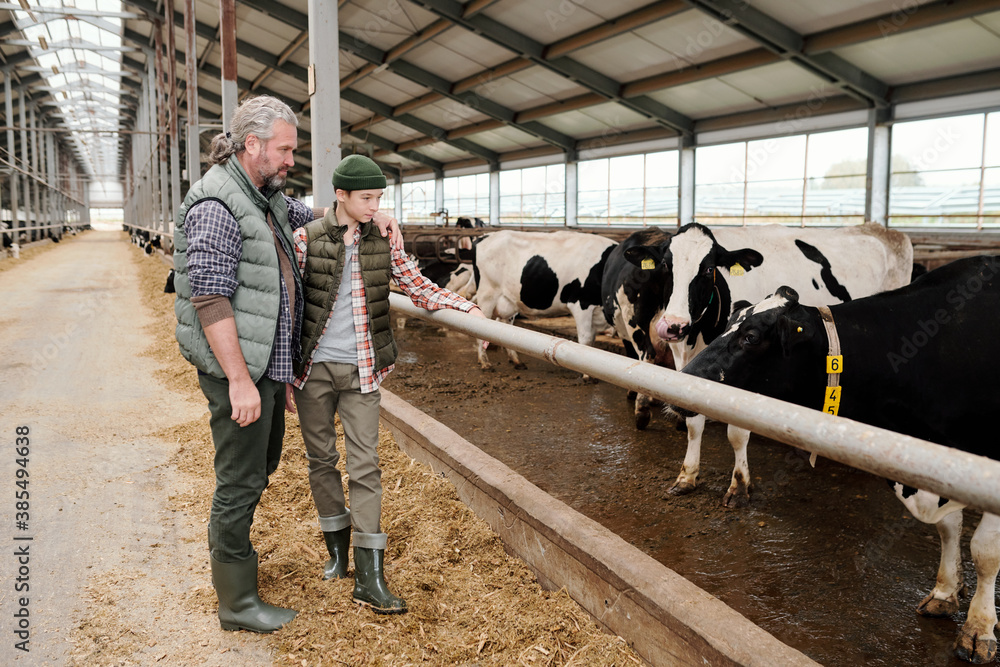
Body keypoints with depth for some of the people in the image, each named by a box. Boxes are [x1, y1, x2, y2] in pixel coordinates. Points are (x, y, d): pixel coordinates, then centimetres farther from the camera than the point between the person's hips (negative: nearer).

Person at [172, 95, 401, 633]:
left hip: (269, 366, 10)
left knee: (261, 464, 23)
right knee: (242, 479, 2)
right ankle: (237, 603, 17)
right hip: (238, 370, -9)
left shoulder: (267, 196, 11)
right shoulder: (217, 204, -18)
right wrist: (239, 380, -25)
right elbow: (210, 298, -23)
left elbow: (310, 215, 30)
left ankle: (224, 549, 44)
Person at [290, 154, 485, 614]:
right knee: (321, 459, 11)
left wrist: (467, 308, -12)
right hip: (313, 368, -1)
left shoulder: (383, 242, 4)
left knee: (365, 466, -1)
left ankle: (368, 577, 3)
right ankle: (337, 548, 32)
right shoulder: (307, 238, -3)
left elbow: (418, 287, 3)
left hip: (361, 371, 1)